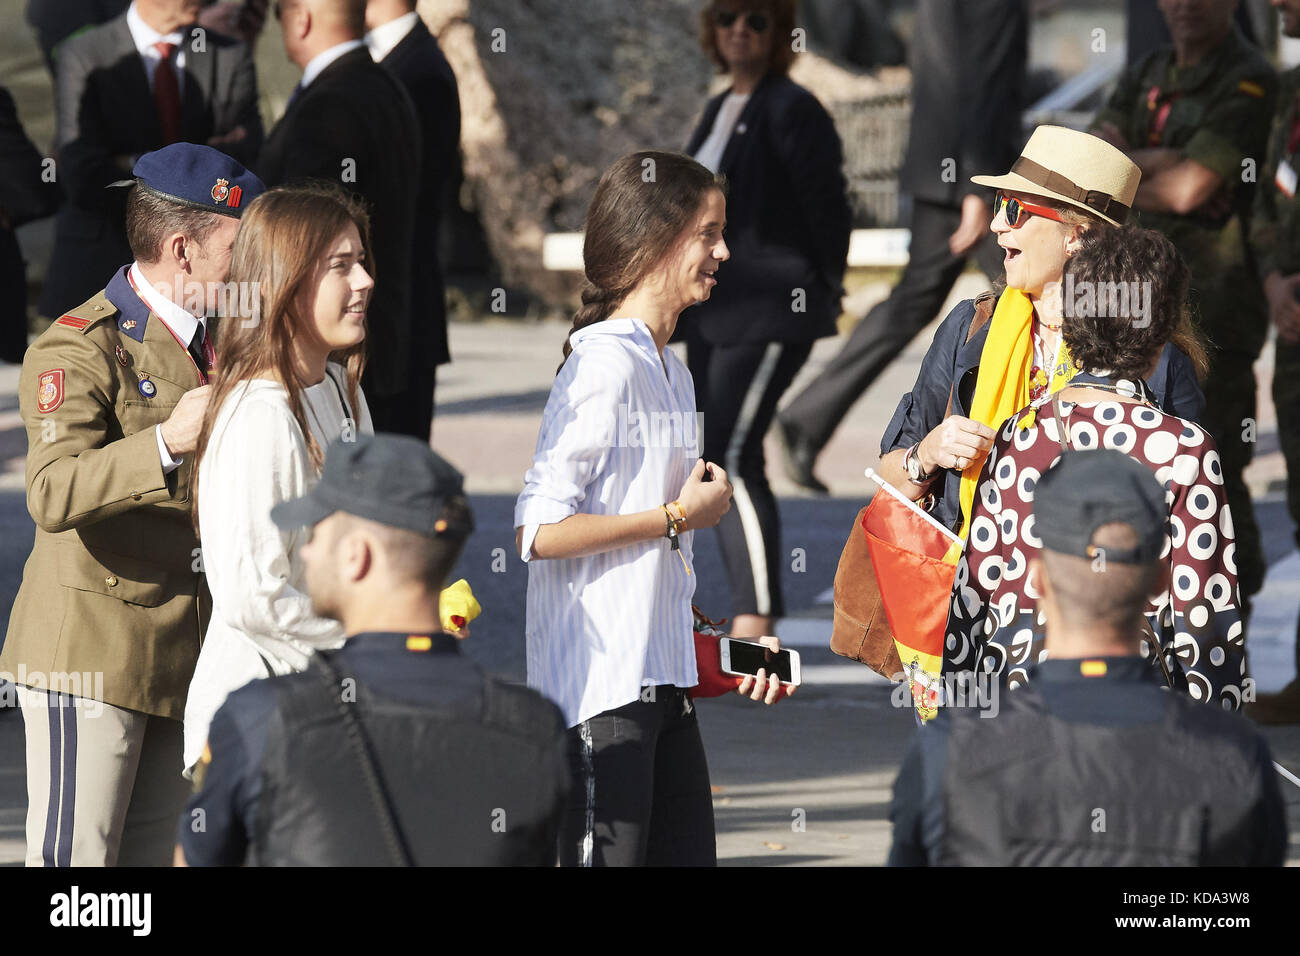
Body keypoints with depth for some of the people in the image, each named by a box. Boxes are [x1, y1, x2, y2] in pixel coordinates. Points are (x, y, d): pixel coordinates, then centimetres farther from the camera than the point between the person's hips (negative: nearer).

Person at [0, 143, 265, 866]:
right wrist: (166, 444, -38)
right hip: (90, 656, -8)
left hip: (179, 662, 8)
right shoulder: (77, 350, -11)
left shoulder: (211, 346, 17)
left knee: (149, 856, 9)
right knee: (77, 860, -8)